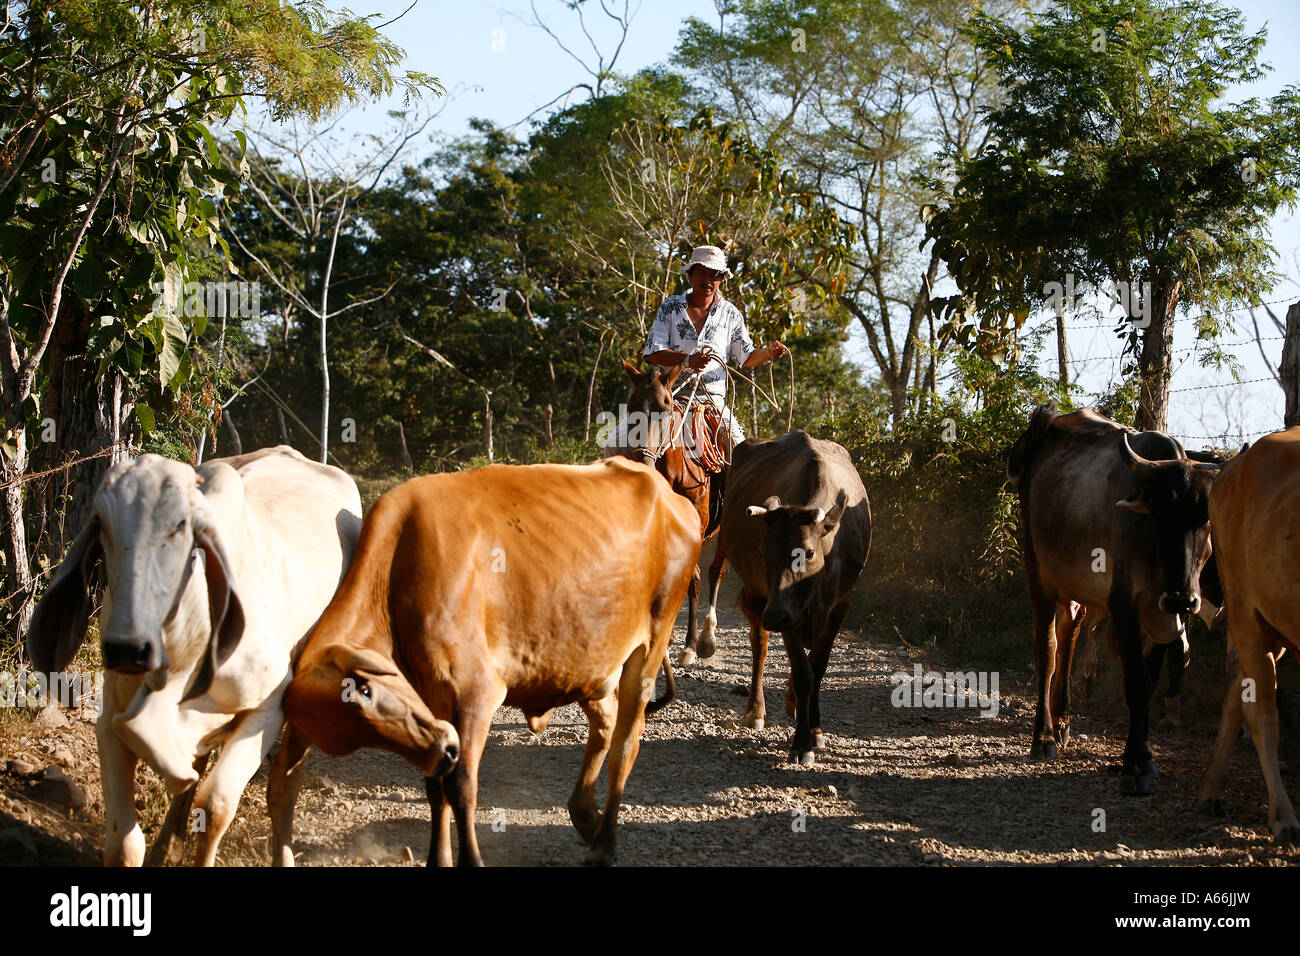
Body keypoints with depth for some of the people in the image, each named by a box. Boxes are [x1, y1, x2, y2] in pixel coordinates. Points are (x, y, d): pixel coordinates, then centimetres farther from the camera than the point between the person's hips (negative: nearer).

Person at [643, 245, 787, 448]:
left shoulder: (730, 314, 13)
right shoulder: (670, 307, 9)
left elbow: (746, 357, 16)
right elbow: (653, 352, 0)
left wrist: (768, 352, -6)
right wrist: (687, 359, -17)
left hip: (714, 398, 1)